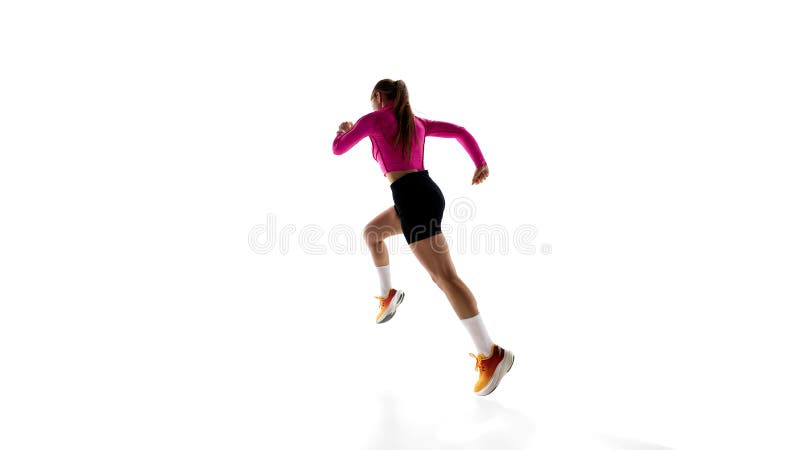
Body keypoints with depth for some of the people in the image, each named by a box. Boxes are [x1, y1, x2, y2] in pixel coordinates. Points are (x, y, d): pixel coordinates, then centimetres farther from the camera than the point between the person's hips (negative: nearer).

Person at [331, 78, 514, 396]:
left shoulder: (373, 119, 4)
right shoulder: (417, 122, 22)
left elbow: (338, 149, 14)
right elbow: (460, 131, 15)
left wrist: (345, 130, 36)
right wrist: (481, 164, 9)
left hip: (412, 197, -9)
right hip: (426, 192, 9)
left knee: (444, 277, -13)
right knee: (371, 232, 29)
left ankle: (491, 355, -15)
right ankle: (388, 295, 35)